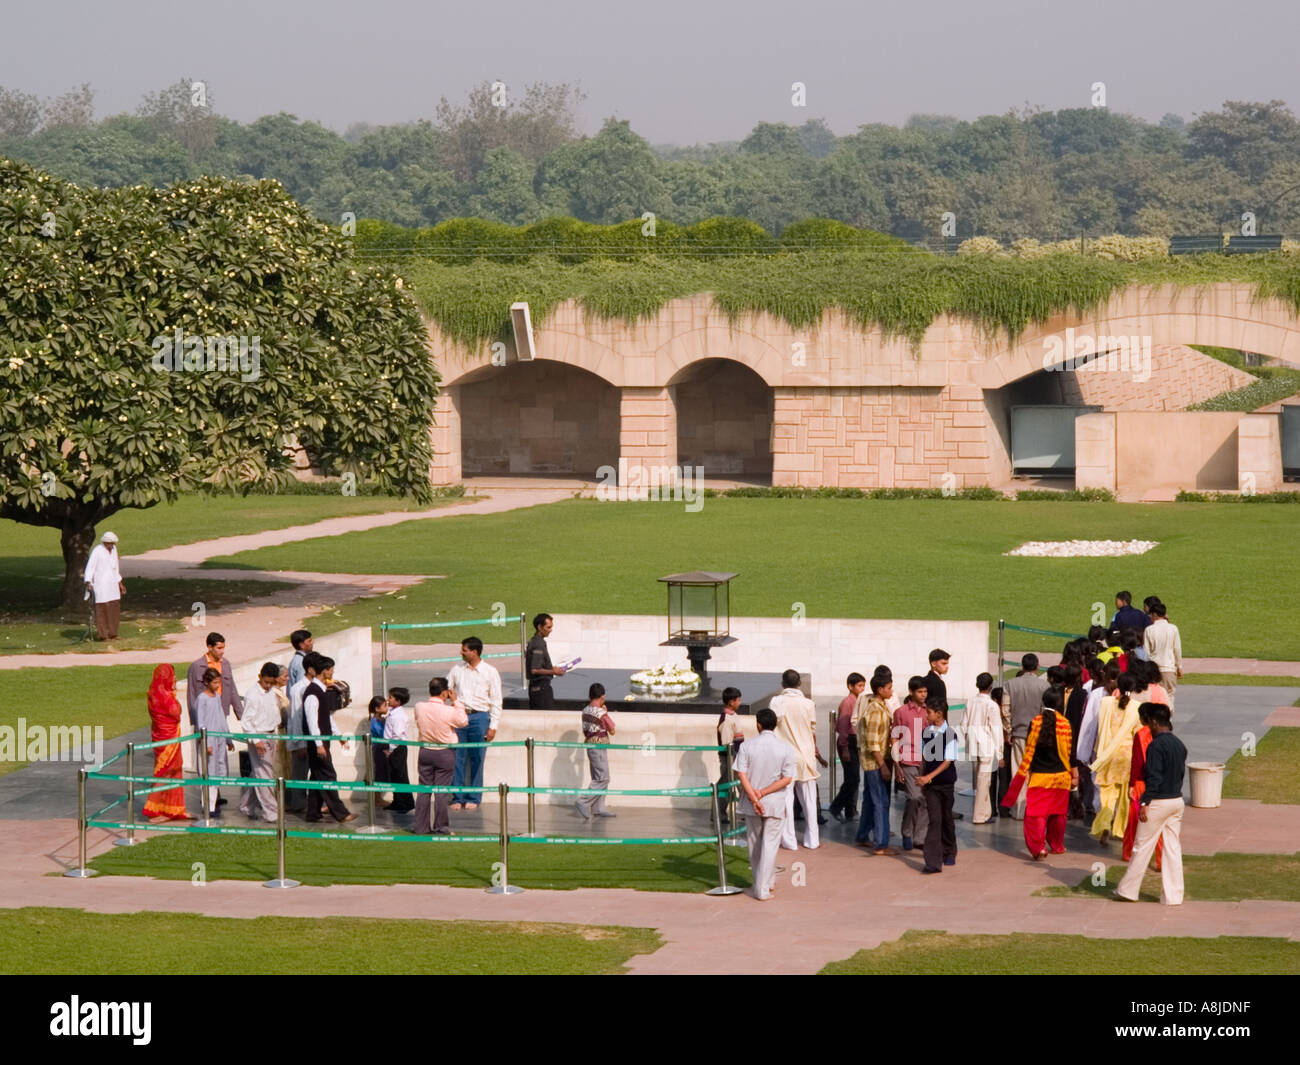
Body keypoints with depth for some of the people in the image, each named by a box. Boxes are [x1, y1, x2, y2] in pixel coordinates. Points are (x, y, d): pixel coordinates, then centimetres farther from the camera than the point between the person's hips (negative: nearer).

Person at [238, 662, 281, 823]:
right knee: (263, 774, -7)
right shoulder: (253, 696, -16)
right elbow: (246, 721, -17)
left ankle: (246, 807, 23)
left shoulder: (272, 692, 9)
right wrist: (256, 740, -22)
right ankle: (270, 812, -7)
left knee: (256, 774, 14)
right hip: (259, 736, -8)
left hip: (271, 735, 8)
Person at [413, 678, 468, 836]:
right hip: (444, 753, -3)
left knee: (423, 791, 10)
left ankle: (421, 827, 14)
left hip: (425, 751, 3)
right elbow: (464, 721, -1)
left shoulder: (419, 707, -9)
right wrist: (456, 702, 3)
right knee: (441, 792, 4)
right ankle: (441, 828, 8)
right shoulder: (450, 711, -19)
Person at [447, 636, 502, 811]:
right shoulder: (457, 669, 8)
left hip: (479, 717, -2)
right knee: (457, 758, 0)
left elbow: (496, 701, 1)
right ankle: (457, 797, 7)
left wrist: (493, 726, -3)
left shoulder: (490, 672, 0)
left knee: (476, 759, 1)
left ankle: (473, 798, 9)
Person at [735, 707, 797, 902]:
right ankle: (763, 889, -3)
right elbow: (787, 778, -11)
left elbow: (742, 774, -11)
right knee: (770, 844, 2)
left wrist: (754, 798, -11)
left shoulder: (747, 746, -6)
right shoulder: (785, 748, -7)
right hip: (775, 803, -1)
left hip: (751, 804, 1)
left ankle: (763, 882, 31)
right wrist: (763, 793, -10)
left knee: (754, 843, 17)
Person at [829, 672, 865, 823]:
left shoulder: (859, 701, 12)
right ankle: (836, 807, 2)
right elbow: (842, 726, -16)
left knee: (853, 779, 9)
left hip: (856, 742, 9)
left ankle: (851, 812, 13)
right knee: (852, 778, -9)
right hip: (848, 743, -9)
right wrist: (844, 748, -18)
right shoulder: (847, 702, -13)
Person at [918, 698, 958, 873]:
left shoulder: (950, 734, -12)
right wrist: (923, 777, 10)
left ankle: (949, 853, 34)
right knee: (934, 820, -6)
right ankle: (933, 861, -13)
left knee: (946, 818, 13)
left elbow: (948, 761, -15)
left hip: (946, 782, -2)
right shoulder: (926, 732, 3)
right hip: (930, 783, 3)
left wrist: (929, 776, -22)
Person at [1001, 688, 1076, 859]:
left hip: (1039, 775, -1)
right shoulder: (1065, 724, -6)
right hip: (1060, 775, 1)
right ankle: (1057, 845, 28)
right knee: (1058, 813, 16)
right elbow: (1070, 752, -1)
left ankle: (1038, 846, -16)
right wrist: (1074, 774, 9)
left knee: (1036, 812, -2)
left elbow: (1029, 751, -3)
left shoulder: (1036, 723, -7)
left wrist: (1023, 773, 5)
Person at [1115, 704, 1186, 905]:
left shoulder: (1156, 746, -16)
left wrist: (1145, 803, -18)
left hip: (1158, 803, -7)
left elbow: (1154, 777, -20)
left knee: (1142, 847, 3)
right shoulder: (1179, 745, 9)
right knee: (1173, 848, 8)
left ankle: (1128, 890, 11)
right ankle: (1172, 895, 8)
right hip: (1177, 801, 7)